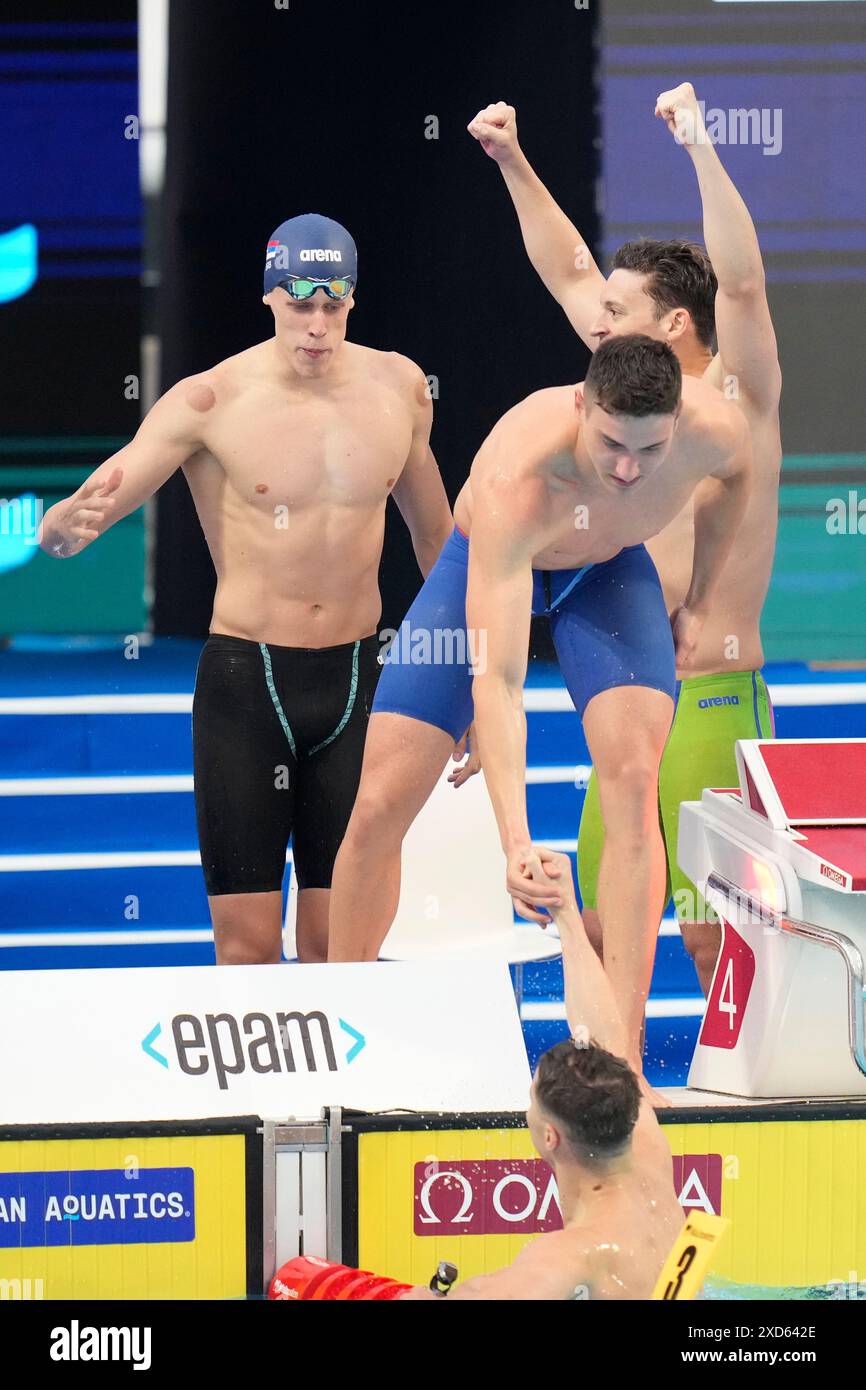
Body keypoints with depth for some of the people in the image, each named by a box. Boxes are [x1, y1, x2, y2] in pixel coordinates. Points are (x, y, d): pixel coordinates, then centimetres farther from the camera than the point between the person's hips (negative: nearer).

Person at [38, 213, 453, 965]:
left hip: (355, 679, 3)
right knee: (247, 946, -6)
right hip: (244, 679, -3)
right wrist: (67, 524, -43)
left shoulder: (397, 387, 3)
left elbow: (434, 532, 18)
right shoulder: (210, 402, -10)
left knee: (342, 946, 3)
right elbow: (96, 500, -18)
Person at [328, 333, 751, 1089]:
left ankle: (622, 1062, -22)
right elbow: (496, 681, -49)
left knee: (634, 777, -22)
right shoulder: (515, 480, -45)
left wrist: (699, 600, 5)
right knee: (380, 805, -7)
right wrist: (516, 842, -57)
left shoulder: (715, 427, -32)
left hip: (611, 571, 2)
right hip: (489, 564, -2)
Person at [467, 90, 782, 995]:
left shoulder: (735, 399, -6)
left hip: (713, 703, -8)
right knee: (603, 927, 7)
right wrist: (512, 162, 19)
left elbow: (741, 283, -23)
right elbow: (568, 273, 22)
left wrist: (699, 147, -27)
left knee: (714, 931, -11)